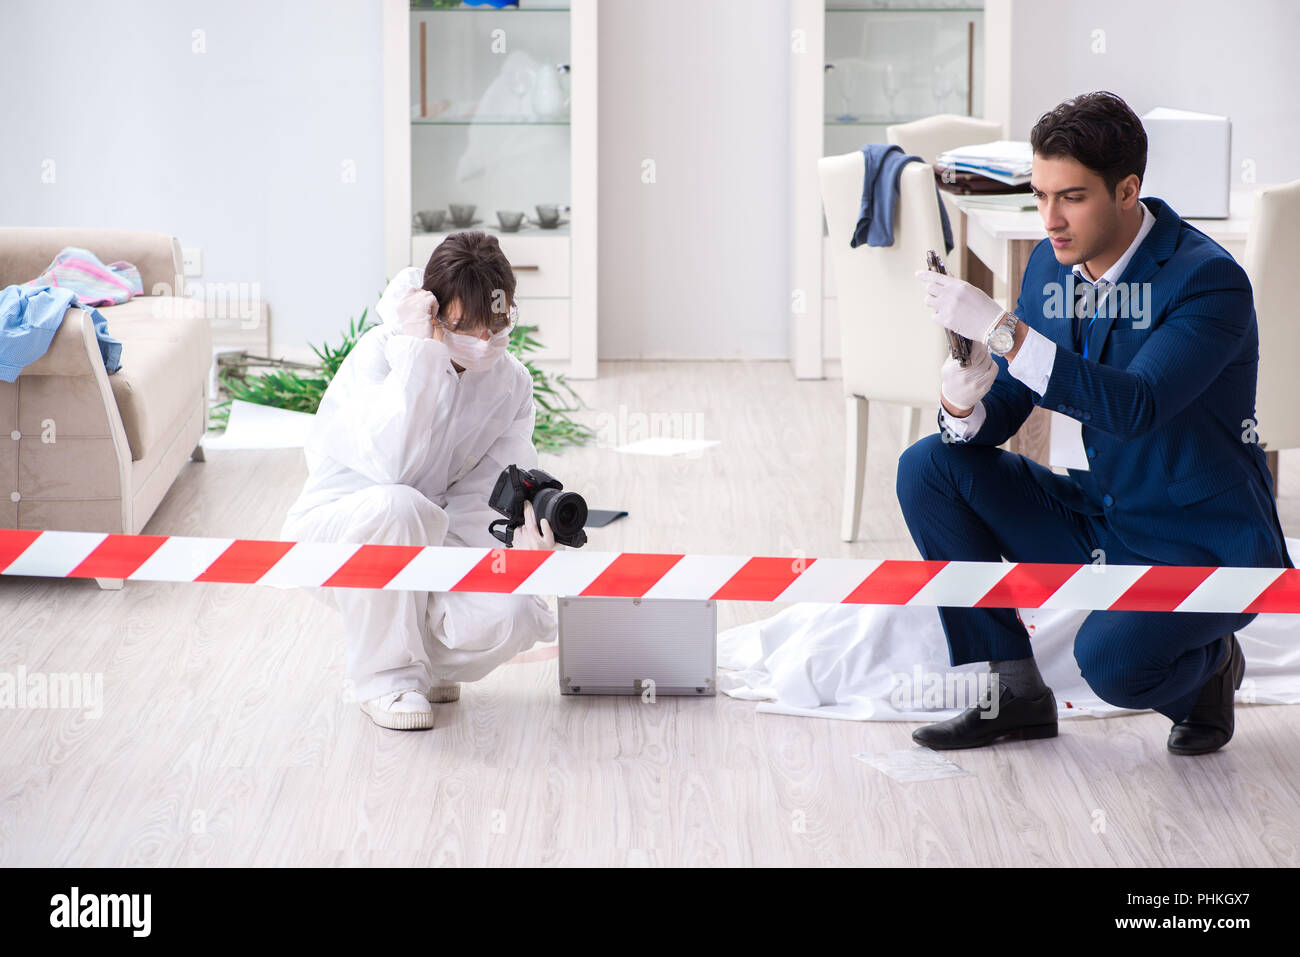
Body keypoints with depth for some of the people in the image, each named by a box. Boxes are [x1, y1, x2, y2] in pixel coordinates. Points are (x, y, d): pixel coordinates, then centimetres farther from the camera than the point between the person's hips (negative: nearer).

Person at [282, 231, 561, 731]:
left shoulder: (512, 383, -2)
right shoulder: (380, 352, -18)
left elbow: (477, 501, -7)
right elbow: (391, 464, -37)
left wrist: (522, 536, -29)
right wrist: (418, 349, -34)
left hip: (426, 543, 4)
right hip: (332, 528, -4)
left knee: (513, 616, -27)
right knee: (396, 506, -40)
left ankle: (423, 663, 10)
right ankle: (384, 675, -15)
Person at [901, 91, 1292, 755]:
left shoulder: (1210, 281, -21)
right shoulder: (1051, 265, 0)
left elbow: (1135, 407, -36)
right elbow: (1005, 409, 2)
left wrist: (1000, 329, -41)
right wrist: (964, 405, -24)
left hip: (1210, 549, -7)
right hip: (1099, 521, 7)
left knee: (1110, 660, -33)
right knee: (927, 469, -7)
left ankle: (1206, 664, 5)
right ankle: (1011, 690, 0)